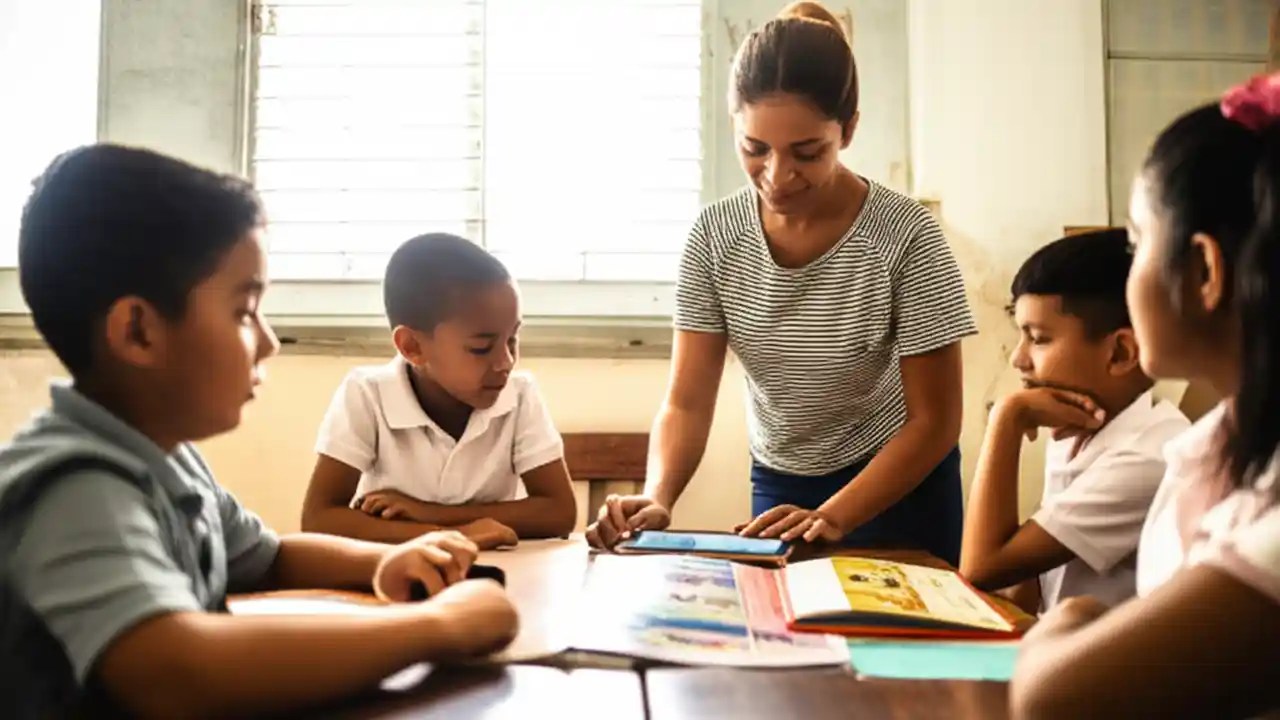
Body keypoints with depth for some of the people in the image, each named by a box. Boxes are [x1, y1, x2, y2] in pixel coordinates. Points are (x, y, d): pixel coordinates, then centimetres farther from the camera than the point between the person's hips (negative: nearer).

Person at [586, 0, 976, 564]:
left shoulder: (905, 237, -23)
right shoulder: (715, 236, -13)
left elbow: (934, 421, -18)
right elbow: (687, 402, -13)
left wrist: (831, 518, -29)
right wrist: (656, 499, -31)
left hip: (900, 489, -2)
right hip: (778, 487, 3)